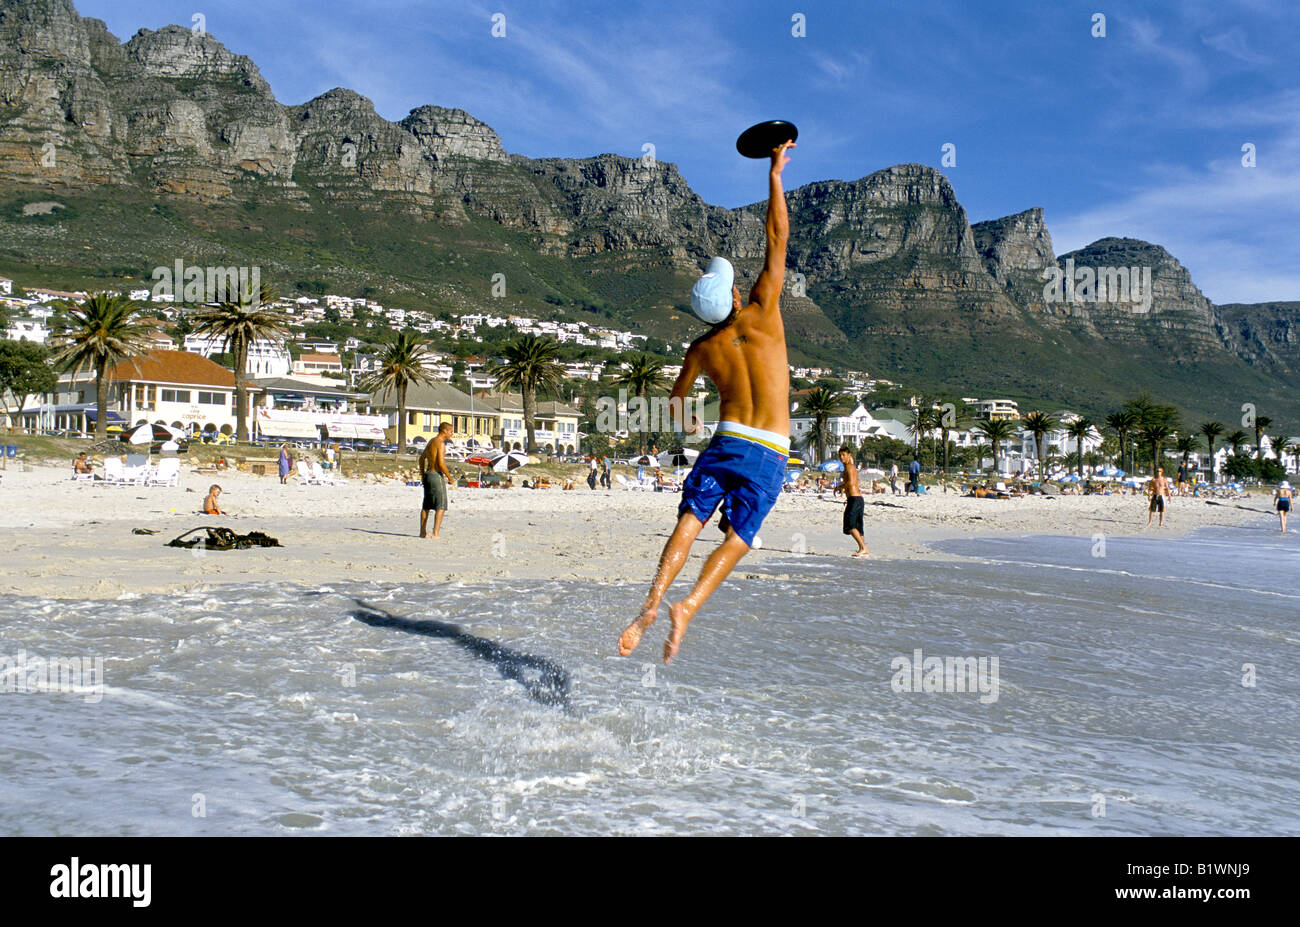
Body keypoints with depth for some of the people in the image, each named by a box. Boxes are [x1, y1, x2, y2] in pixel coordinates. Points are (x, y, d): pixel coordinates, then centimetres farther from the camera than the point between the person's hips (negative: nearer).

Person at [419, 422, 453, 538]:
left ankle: (423, 532, 22)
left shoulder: (431, 442, 15)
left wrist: (422, 475, 32)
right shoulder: (441, 443, -15)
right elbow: (441, 463, -22)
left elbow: (422, 458, 25)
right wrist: (450, 477, -12)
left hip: (428, 475, 9)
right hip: (436, 476, -9)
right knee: (441, 506, -8)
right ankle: (435, 533, -14)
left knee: (426, 506, 15)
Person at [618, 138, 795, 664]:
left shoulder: (702, 348, 6)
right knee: (736, 541, -2)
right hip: (769, 453, -2)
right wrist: (775, 174, 6)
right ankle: (688, 607, -20)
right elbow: (778, 237, -1)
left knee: (688, 524, 0)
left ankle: (652, 603, -18)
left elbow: (677, 399, 22)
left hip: (725, 443, 2)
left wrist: (684, 422, 45)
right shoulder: (762, 315, -4)